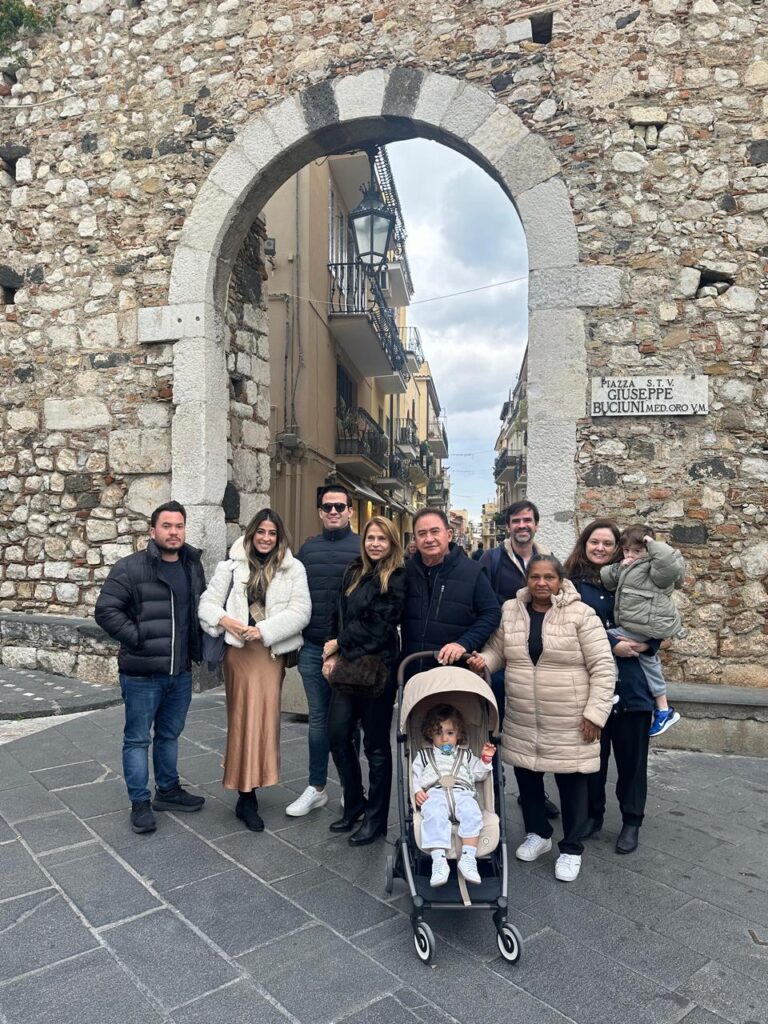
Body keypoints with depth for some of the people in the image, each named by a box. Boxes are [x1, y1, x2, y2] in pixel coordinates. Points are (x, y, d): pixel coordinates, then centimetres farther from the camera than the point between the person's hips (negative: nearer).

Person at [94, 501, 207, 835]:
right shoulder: (130, 568, -11)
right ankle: (140, 803, 20)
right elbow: (106, 610, -13)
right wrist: (136, 638, -16)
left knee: (170, 735, 19)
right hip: (142, 673, -6)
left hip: (180, 672, 6)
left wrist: (197, 645, 9)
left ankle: (168, 790, 35)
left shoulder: (193, 567, 8)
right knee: (137, 739, 7)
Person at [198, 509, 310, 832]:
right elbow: (208, 603, 6)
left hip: (272, 651, 1)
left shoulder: (293, 569, 3)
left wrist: (264, 630, -14)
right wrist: (225, 620, -14)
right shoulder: (231, 566, 5)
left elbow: (300, 611, -5)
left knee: (264, 716, 4)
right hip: (239, 649, 0)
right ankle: (247, 795, 8)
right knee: (244, 716, 1)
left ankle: (247, 794, 20)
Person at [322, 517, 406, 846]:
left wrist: (339, 644, -6)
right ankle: (354, 804, 30)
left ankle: (376, 818, 21)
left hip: (378, 667, -6)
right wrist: (333, 656, -1)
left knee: (375, 744, 5)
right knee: (337, 735, 8)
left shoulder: (397, 578, -9)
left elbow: (378, 627, -14)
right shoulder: (354, 572, 11)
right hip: (347, 666, 6)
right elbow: (340, 617, 10)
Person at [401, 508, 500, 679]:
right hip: (411, 669, 3)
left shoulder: (472, 571, -4)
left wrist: (464, 644, -15)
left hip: (456, 667, -2)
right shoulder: (407, 570, 3)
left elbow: (492, 613, -3)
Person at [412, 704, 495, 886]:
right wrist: (417, 791, 0)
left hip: (462, 793, 1)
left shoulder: (466, 754, 30)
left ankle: (468, 857, -36)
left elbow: (478, 774, 27)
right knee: (433, 815, -37)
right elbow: (414, 774, 19)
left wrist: (485, 759, 12)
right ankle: (438, 859, -42)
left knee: (472, 814, -34)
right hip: (435, 793, -1)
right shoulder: (424, 755, 27)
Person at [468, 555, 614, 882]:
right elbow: (498, 649, 10)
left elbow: (602, 667, -10)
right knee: (526, 775, 16)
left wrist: (595, 712, -14)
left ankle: (571, 849, 27)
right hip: (522, 720, 4)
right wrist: (483, 660, -12)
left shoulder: (580, 614, -11)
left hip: (569, 721, -4)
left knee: (570, 782, 8)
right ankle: (537, 833, 39)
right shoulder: (510, 611, 1)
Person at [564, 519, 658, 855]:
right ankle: (593, 814, 28)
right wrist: (612, 646, -17)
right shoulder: (572, 582, -1)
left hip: (632, 681, 2)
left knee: (632, 753, 9)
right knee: (594, 752, 10)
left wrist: (649, 643, -8)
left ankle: (631, 821, 25)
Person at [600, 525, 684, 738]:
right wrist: (618, 568, -4)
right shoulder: (626, 568, 16)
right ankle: (663, 709, 37)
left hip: (649, 626, -11)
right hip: (642, 628, 11)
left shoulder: (653, 569, -14)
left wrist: (654, 544, -23)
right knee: (647, 659, 21)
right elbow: (606, 581, 14)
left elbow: (673, 564, -34)